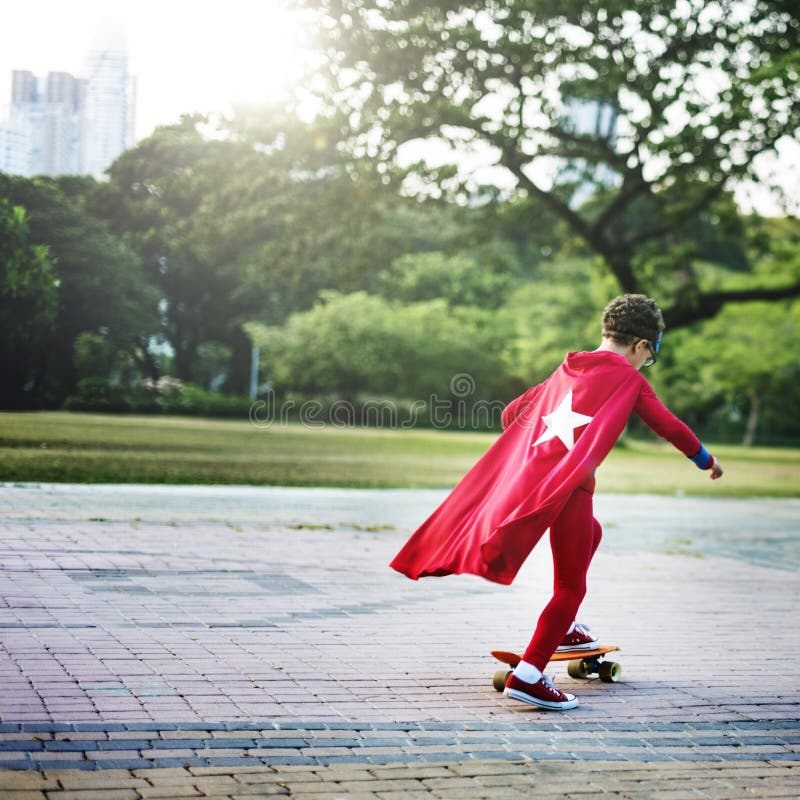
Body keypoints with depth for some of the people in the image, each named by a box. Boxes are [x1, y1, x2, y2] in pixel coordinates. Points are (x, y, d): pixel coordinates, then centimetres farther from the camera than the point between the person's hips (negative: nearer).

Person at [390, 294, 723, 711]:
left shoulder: (565, 372, 22)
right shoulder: (629, 379, 4)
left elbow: (511, 413, 27)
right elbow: (670, 426, 5)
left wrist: (531, 453, 46)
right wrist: (707, 461, 22)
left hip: (530, 473, 7)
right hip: (571, 486, -7)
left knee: (590, 534, 33)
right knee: (571, 585, -1)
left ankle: (563, 628, 38)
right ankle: (527, 675, -11)